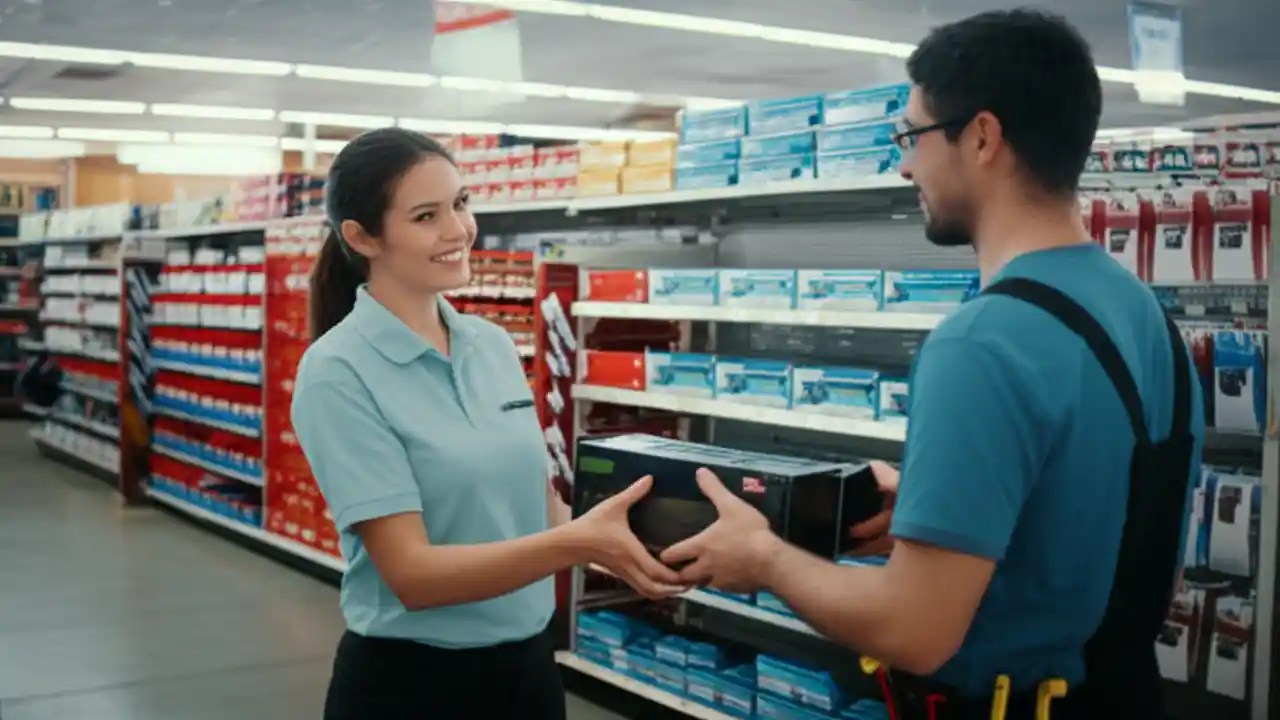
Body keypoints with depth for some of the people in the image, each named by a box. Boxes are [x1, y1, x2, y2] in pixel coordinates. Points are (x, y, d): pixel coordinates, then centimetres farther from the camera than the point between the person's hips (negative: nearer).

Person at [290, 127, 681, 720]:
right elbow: (412, 572, -22)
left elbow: (537, 506, 9)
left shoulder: (495, 345, 4)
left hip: (528, 664, 6)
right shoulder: (338, 374, -15)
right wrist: (577, 543, -34)